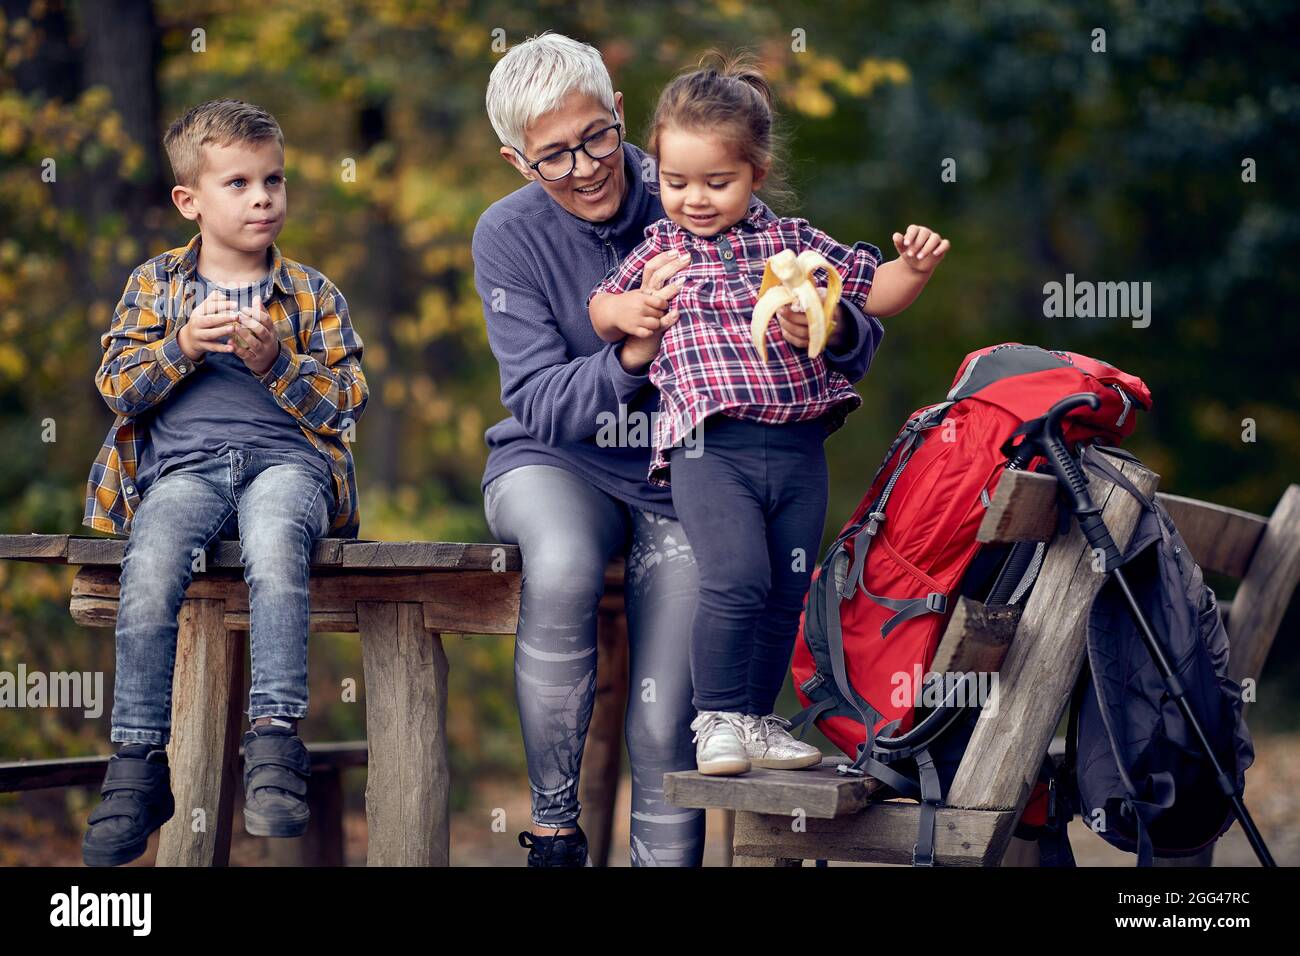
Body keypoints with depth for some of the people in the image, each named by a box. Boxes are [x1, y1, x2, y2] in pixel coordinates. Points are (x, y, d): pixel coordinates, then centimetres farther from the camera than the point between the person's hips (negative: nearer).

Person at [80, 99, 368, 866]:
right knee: (151, 566, -32)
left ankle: (276, 742, -38)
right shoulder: (155, 284, 18)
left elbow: (347, 403, 9)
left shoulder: (314, 295, 17)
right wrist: (184, 347, -7)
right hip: (181, 464, 1)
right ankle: (139, 762, -25)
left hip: (286, 459, -1)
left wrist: (275, 360, -7)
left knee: (274, 542, -38)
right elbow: (117, 385, 9)